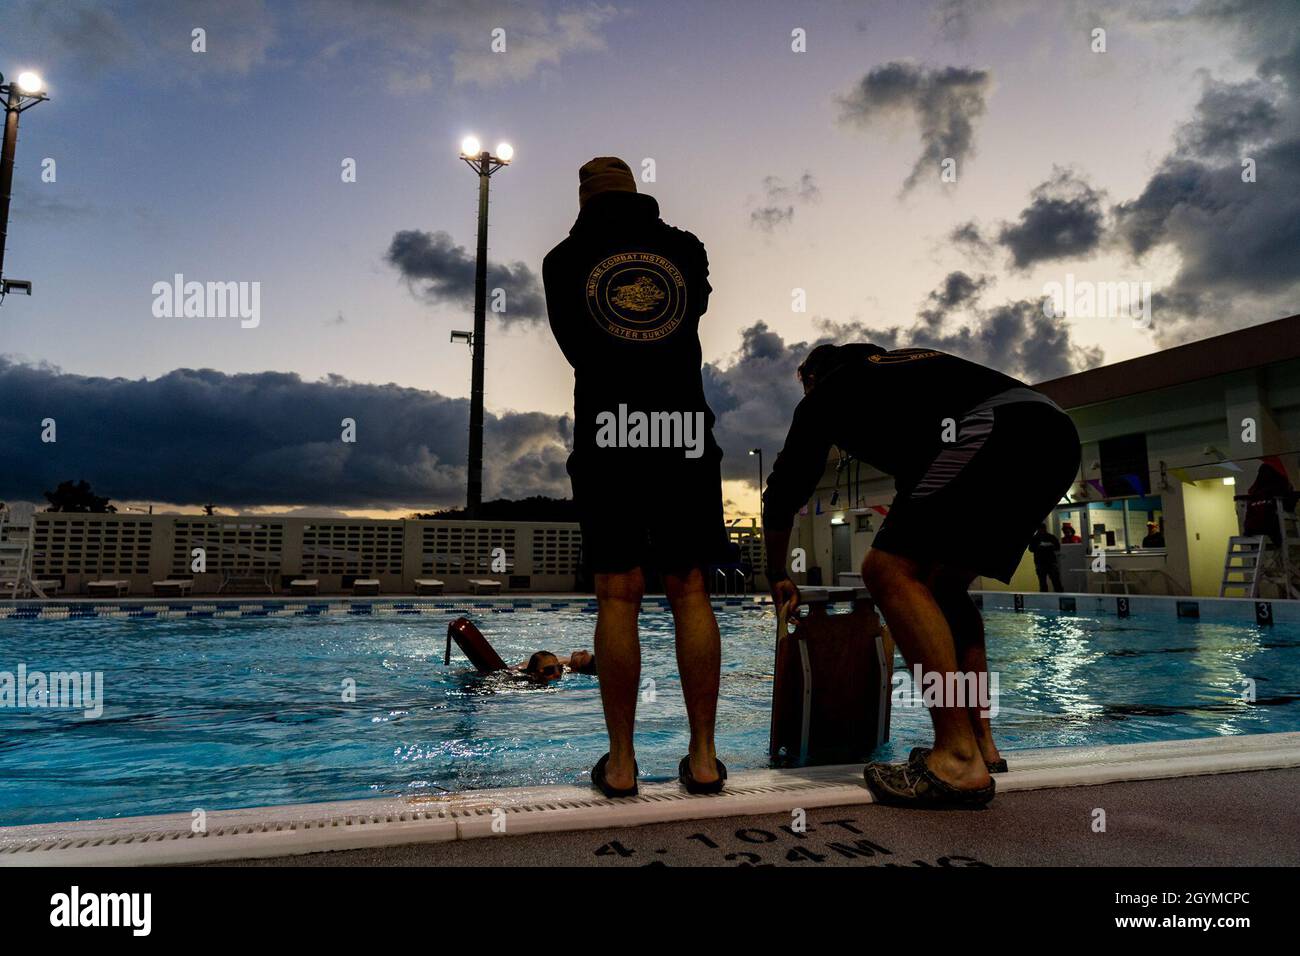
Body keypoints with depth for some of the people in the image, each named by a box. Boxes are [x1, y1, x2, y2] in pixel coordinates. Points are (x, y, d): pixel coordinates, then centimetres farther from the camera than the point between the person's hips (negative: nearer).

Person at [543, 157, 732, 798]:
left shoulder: (564, 260, 7)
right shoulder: (688, 249, 11)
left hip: (606, 438, -1)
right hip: (685, 437, 2)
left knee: (617, 598, 2)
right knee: (690, 593, 5)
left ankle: (620, 763, 8)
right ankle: (703, 758, 10)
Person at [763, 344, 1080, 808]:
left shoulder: (826, 390, 19)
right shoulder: (903, 363, 37)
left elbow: (784, 490, 22)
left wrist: (777, 576, 37)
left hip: (997, 431, -9)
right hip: (1057, 432, 9)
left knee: (888, 572, -6)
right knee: (945, 584, 18)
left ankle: (959, 761, -8)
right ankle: (981, 743, 18)